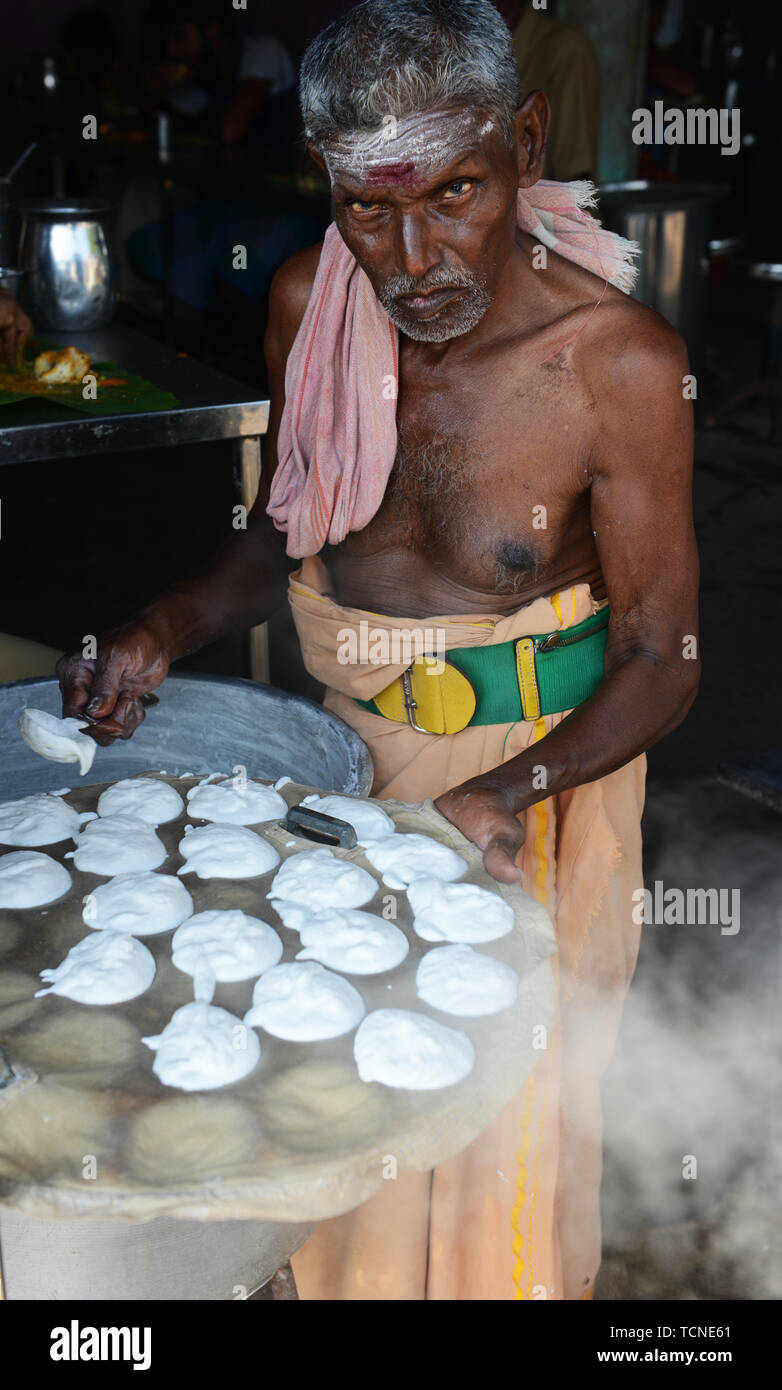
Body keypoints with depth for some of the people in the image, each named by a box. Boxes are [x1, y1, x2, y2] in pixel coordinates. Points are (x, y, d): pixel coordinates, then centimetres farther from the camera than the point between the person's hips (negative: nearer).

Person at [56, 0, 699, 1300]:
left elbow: (658, 659, -15)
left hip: (529, 765, -4)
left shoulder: (619, 364, -22)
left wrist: (508, 791, -30)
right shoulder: (308, 301, -8)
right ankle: (341, 1279, 48)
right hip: (333, 752, 5)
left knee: (498, 1123, 9)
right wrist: (166, 629, -11)